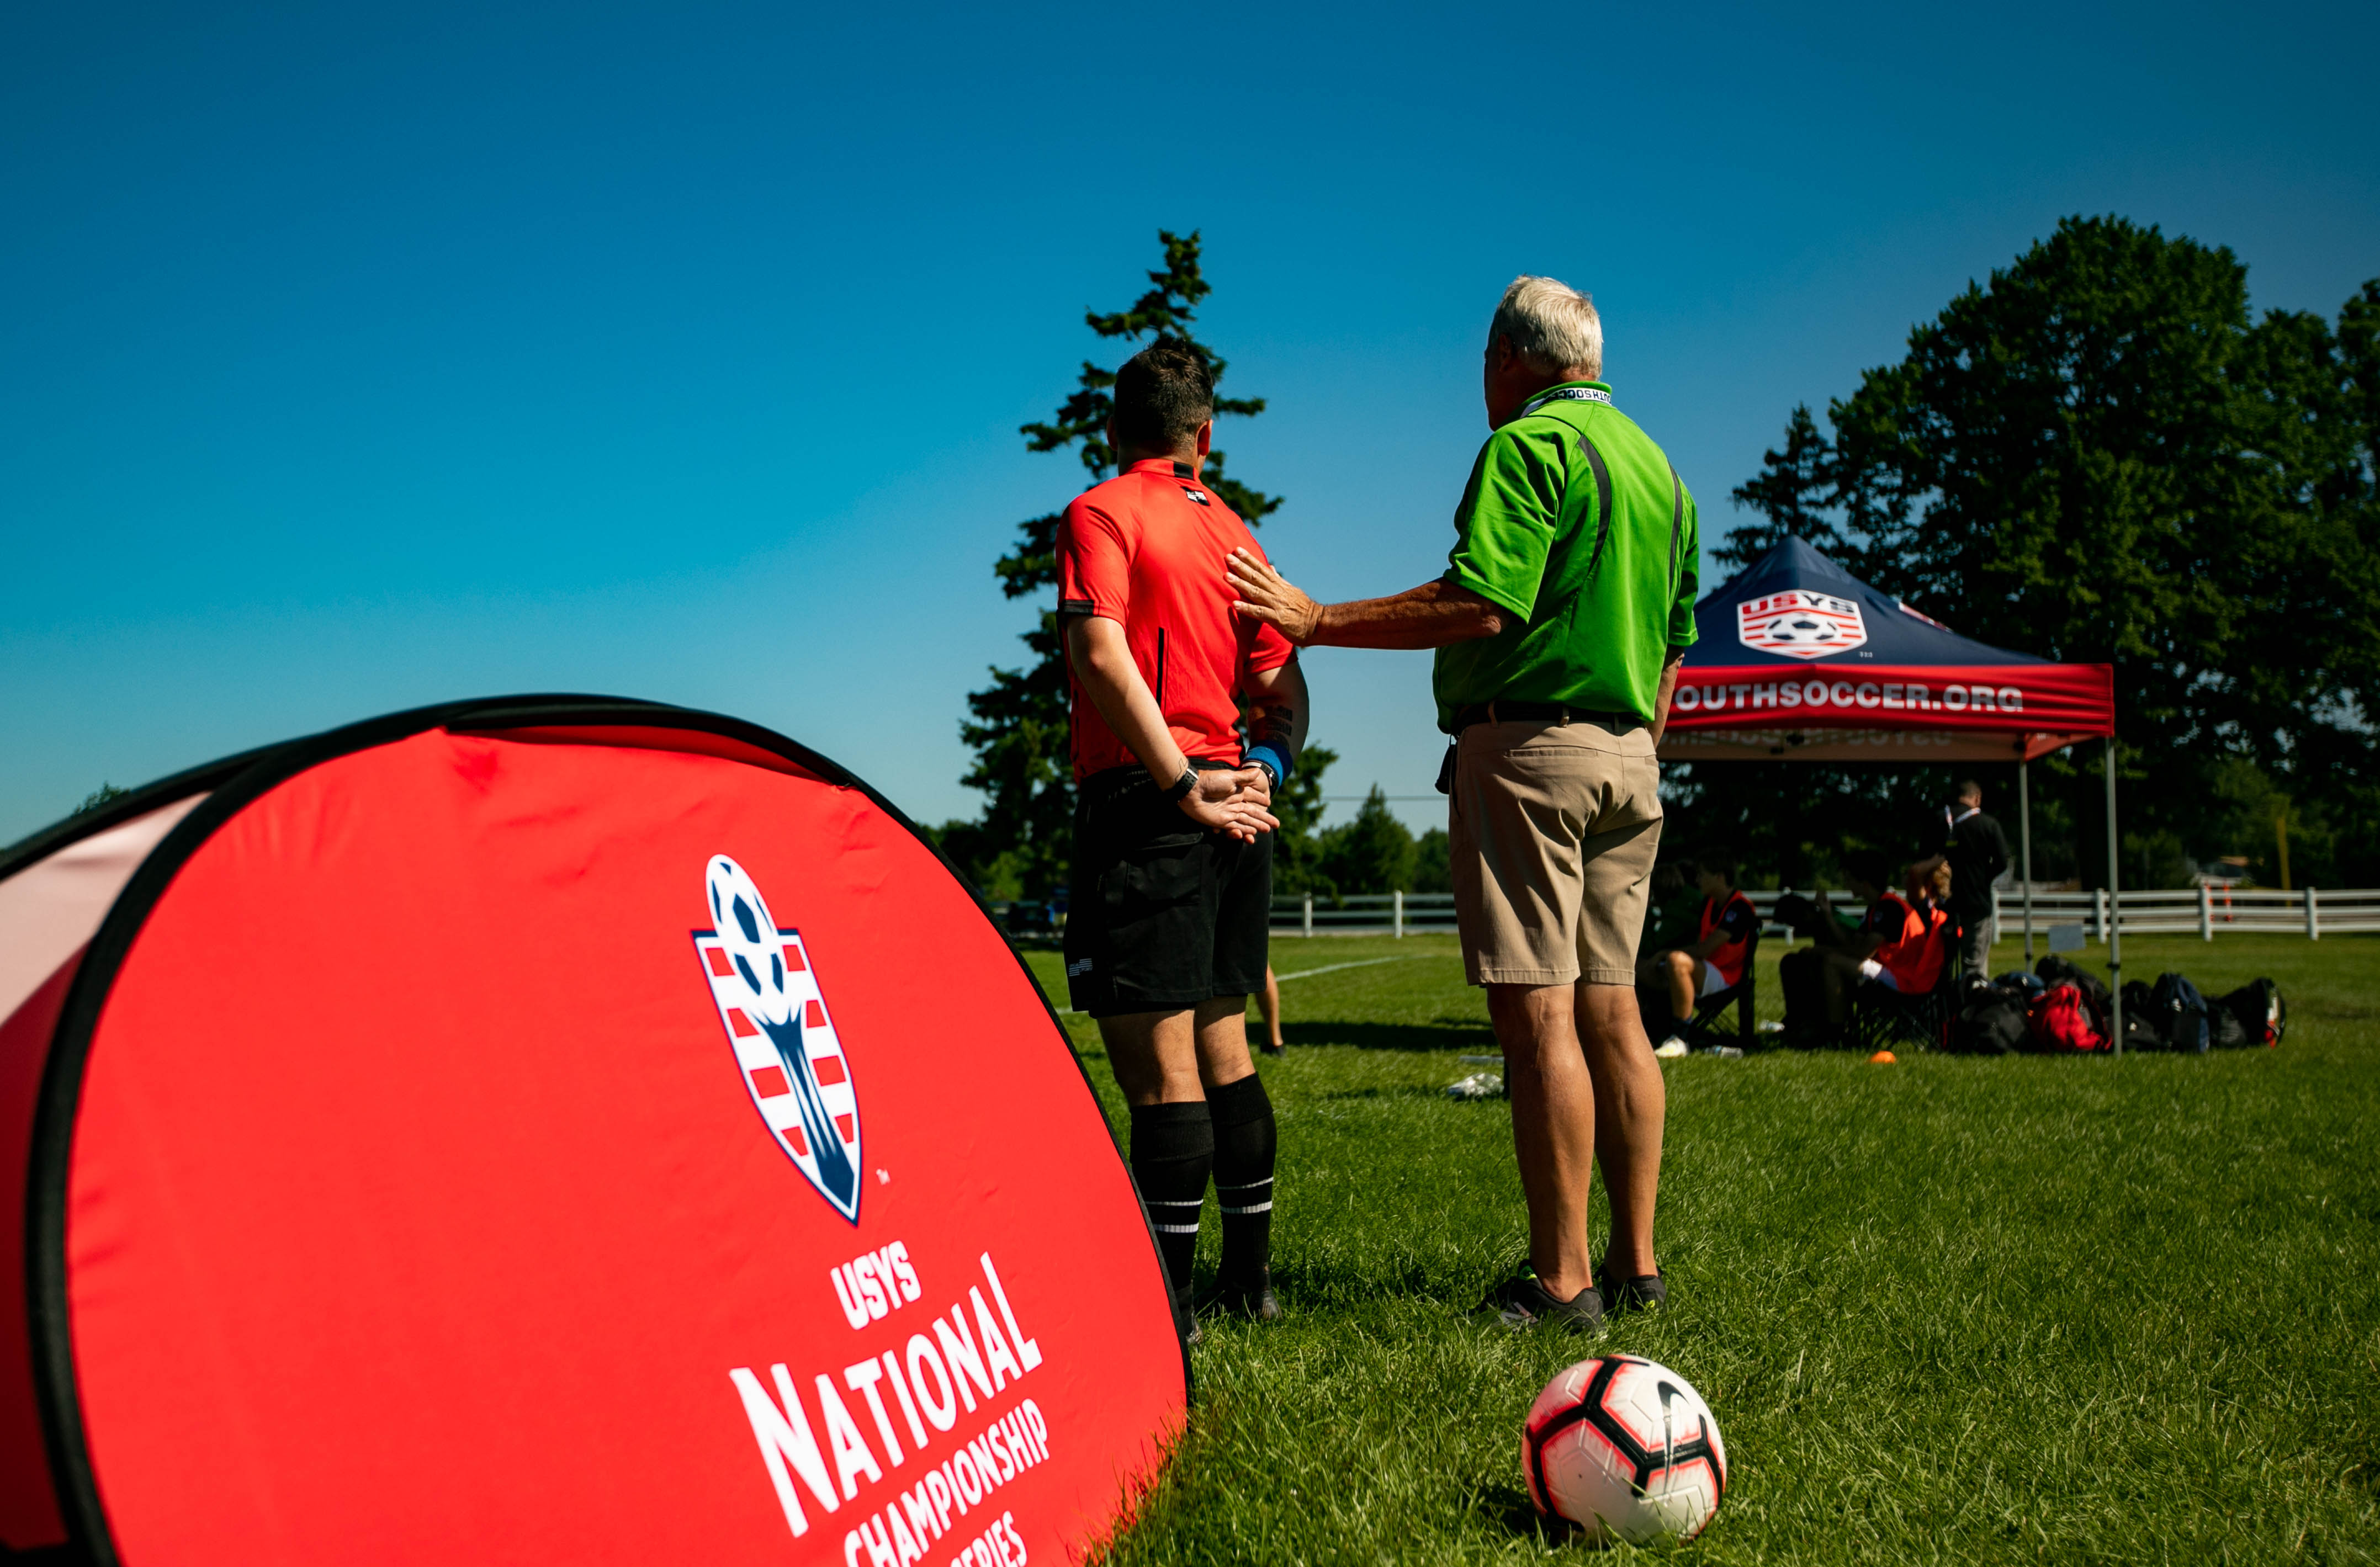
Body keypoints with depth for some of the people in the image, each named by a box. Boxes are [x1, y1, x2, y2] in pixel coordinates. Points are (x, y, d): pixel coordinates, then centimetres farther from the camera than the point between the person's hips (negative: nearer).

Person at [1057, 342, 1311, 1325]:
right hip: (1234, 818, 7)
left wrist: (1181, 783, -17)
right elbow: (1285, 687, 16)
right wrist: (1264, 766, 2)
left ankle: (1167, 1305, -3)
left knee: (1158, 1065, -6)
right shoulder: (1233, 532, 18)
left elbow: (1103, 654, -18)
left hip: (1143, 807, -7)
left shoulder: (1102, 514, -3)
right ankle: (1249, 1279, 24)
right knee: (1222, 1048, 16)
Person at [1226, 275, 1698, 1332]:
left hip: (1528, 745, -9)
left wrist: (1318, 621, -13)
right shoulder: (1655, 463, 20)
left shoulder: (1528, 445, -7)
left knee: (1538, 1014, -8)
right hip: (1628, 759, 9)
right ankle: (1635, 1265, 13)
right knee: (1610, 1013, 10)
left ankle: (1561, 1280, -6)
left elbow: (1479, 605, -19)